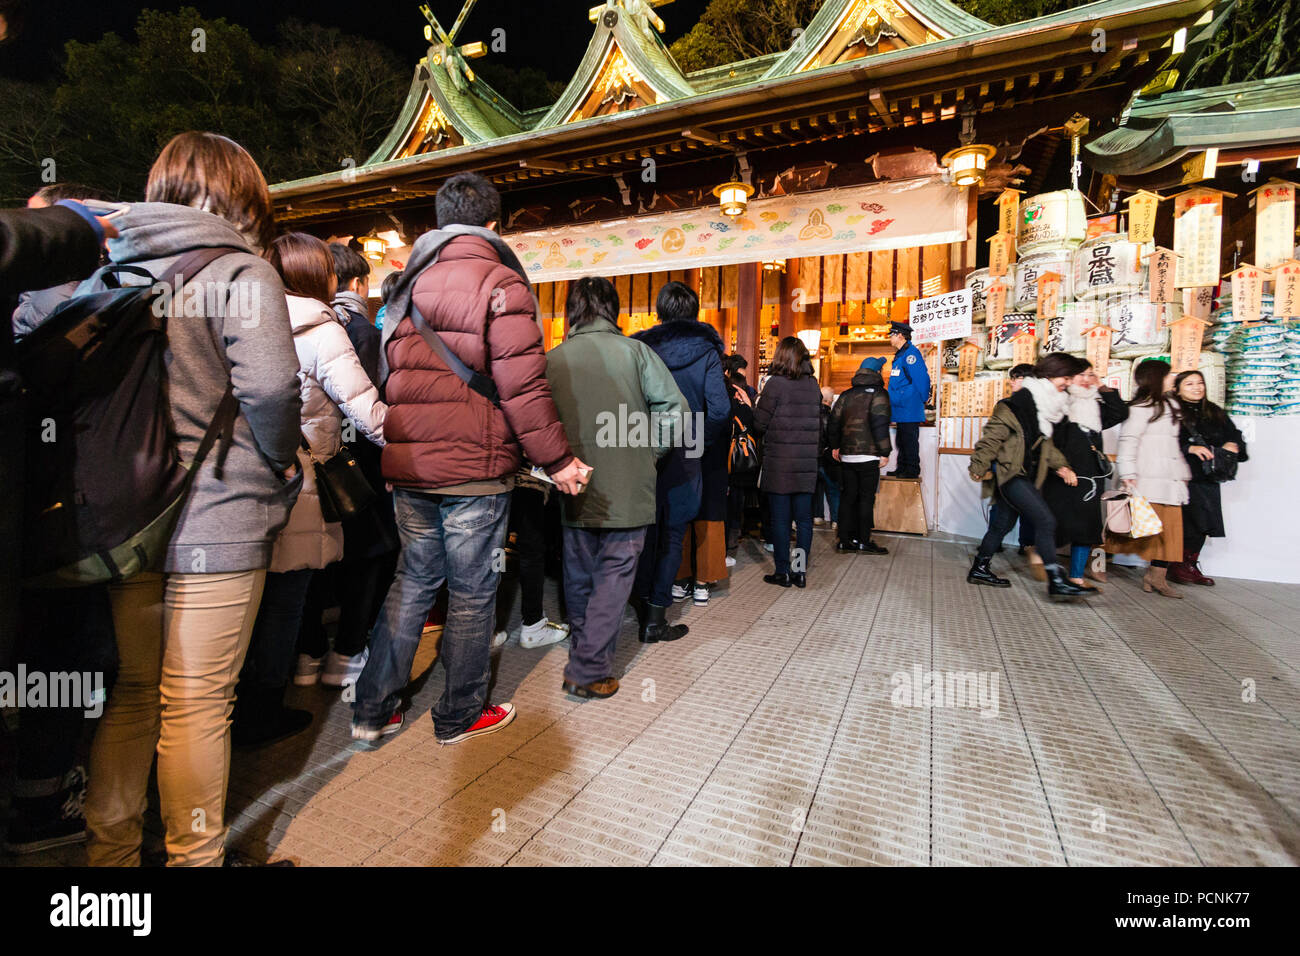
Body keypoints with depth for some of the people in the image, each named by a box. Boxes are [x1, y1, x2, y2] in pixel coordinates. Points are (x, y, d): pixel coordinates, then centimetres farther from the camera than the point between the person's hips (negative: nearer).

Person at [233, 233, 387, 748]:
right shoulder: (321, 331, -11)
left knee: (256, 597, 19)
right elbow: (368, 410, -17)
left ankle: (243, 703, 34)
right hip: (295, 490, -7)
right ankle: (263, 716, 21)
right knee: (284, 601, 6)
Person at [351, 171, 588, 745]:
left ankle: (372, 710, 23)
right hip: (473, 465, -6)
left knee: (413, 580, 17)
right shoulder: (499, 282, -7)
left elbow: (390, 375, 18)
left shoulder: (408, 285, 15)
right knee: (472, 591, 6)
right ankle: (460, 716, 21)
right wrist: (557, 459, -10)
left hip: (409, 465, 7)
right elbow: (522, 384, -15)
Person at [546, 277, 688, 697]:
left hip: (575, 490, 3)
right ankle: (590, 670, 6)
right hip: (627, 489, -3)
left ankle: (584, 652, 35)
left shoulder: (552, 359, 1)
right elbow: (675, 408, -8)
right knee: (615, 574, 6)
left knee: (579, 576, 18)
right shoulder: (634, 351, -4)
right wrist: (650, 452, 5)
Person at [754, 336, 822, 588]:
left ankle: (783, 572, 9)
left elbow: (759, 424, -7)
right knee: (803, 518, 10)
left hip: (779, 463, -5)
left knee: (780, 519, 3)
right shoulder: (813, 385, 6)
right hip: (807, 462, 5)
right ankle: (800, 571, 16)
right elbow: (819, 425, 11)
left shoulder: (776, 383, -10)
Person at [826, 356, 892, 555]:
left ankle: (845, 539, 12)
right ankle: (864, 541, 4)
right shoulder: (878, 394, -5)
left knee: (847, 496, 9)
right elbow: (880, 425, -13)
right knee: (866, 498, 1)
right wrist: (884, 452, -10)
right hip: (868, 455, -5)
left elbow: (834, 421, 12)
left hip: (847, 455, 5)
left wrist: (835, 446, 20)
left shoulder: (846, 395, 12)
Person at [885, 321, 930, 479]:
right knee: (902, 439, 15)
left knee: (910, 439, -5)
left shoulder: (911, 353, -14)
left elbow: (922, 377, -19)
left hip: (909, 409, -10)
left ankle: (912, 470, 0)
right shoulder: (900, 354, 18)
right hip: (901, 408, 10)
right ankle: (902, 469, 23)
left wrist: (923, 399, -13)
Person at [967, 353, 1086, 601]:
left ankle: (979, 569, 26)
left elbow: (1045, 442, 23)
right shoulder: (1021, 401, -16)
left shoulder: (1048, 404, 14)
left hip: (1026, 474, 10)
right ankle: (1056, 582, -11)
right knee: (1046, 520, -15)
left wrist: (1060, 465, 11)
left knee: (1005, 521, 15)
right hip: (1010, 472, -10)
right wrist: (980, 466, -17)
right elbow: (993, 435, -17)